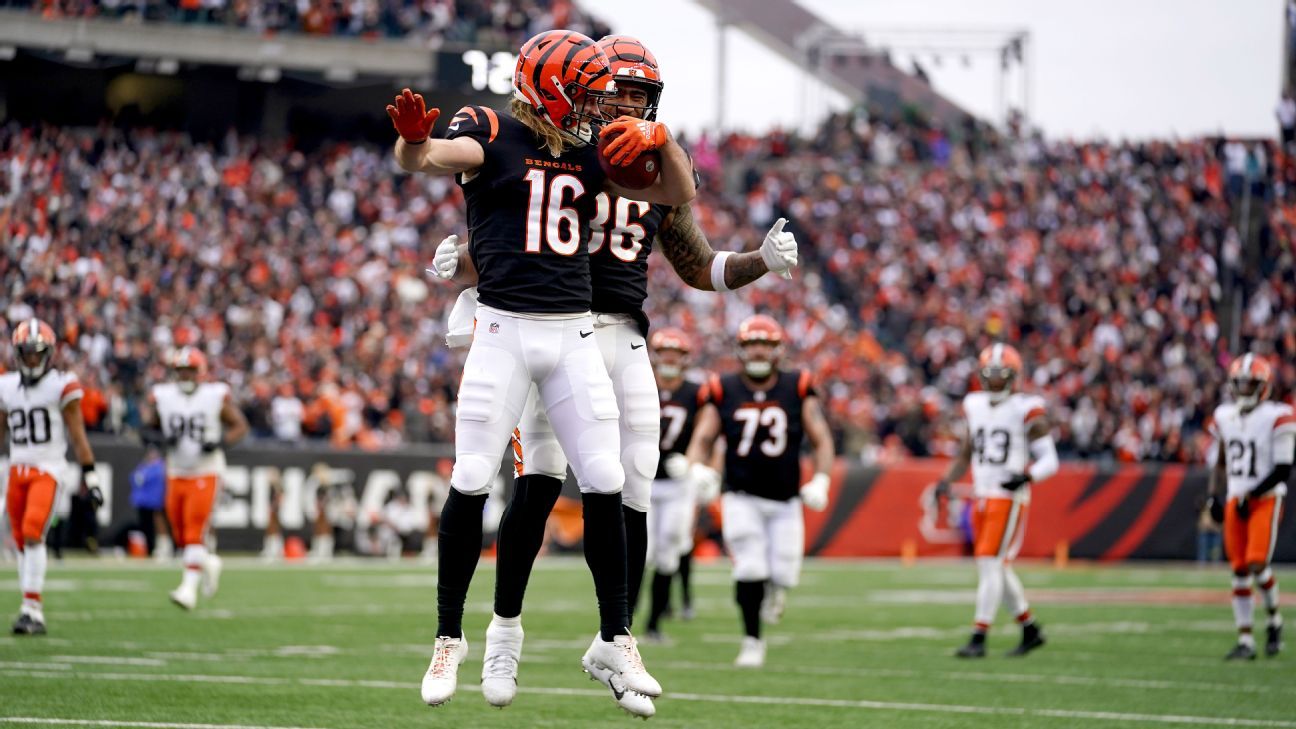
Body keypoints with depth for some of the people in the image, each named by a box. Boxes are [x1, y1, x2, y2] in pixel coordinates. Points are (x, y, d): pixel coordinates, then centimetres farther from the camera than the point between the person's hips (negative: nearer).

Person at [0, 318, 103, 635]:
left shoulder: (62, 386, -5)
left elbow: (77, 434, -3)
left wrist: (89, 475, -5)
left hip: (48, 469, -5)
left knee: (33, 534, -19)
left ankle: (32, 608, -20)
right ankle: (33, 607, 19)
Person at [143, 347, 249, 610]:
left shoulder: (216, 396, -6)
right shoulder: (162, 396, 0)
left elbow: (240, 426, 1)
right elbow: (148, 427, 9)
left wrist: (220, 442, -17)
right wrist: (161, 438, -13)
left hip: (205, 472, -4)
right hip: (176, 473, 4)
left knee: (194, 533, -14)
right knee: (180, 535, 8)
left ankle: (189, 588, -16)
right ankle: (208, 563, 36)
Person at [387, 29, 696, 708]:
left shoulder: (589, 149, 12)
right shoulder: (490, 133, -3)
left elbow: (679, 194, 16)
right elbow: (427, 158, -24)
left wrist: (660, 139, -4)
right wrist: (412, 138, -48)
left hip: (573, 333, 4)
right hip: (504, 328, -4)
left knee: (604, 485, 3)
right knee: (470, 483, -6)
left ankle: (615, 636, 14)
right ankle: (449, 640, 4)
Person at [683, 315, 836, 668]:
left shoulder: (798, 389, 0)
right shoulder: (724, 391, 0)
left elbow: (821, 440, 2)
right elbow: (702, 440, 1)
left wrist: (820, 480, -13)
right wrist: (698, 469, -20)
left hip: (785, 500, 1)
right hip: (741, 497, -1)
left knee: (784, 573, -4)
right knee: (750, 570, -12)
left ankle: (775, 585, 35)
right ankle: (752, 641, 4)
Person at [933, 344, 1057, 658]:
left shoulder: (1026, 410, -10)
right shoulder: (975, 406, 10)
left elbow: (1049, 460, -9)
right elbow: (967, 454, 21)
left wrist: (1026, 477, -27)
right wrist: (947, 481, 9)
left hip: (1009, 498, -7)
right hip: (981, 497, 7)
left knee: (991, 565, -12)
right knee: (999, 570, 12)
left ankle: (978, 638, -10)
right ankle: (1030, 630, 26)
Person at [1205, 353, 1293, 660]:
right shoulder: (1224, 417, 8)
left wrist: (1251, 495, -16)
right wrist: (1215, 496, 8)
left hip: (1266, 499, -5)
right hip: (1235, 501, 5)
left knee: (1257, 563, -16)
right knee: (1239, 571, 3)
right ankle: (1245, 640, 7)